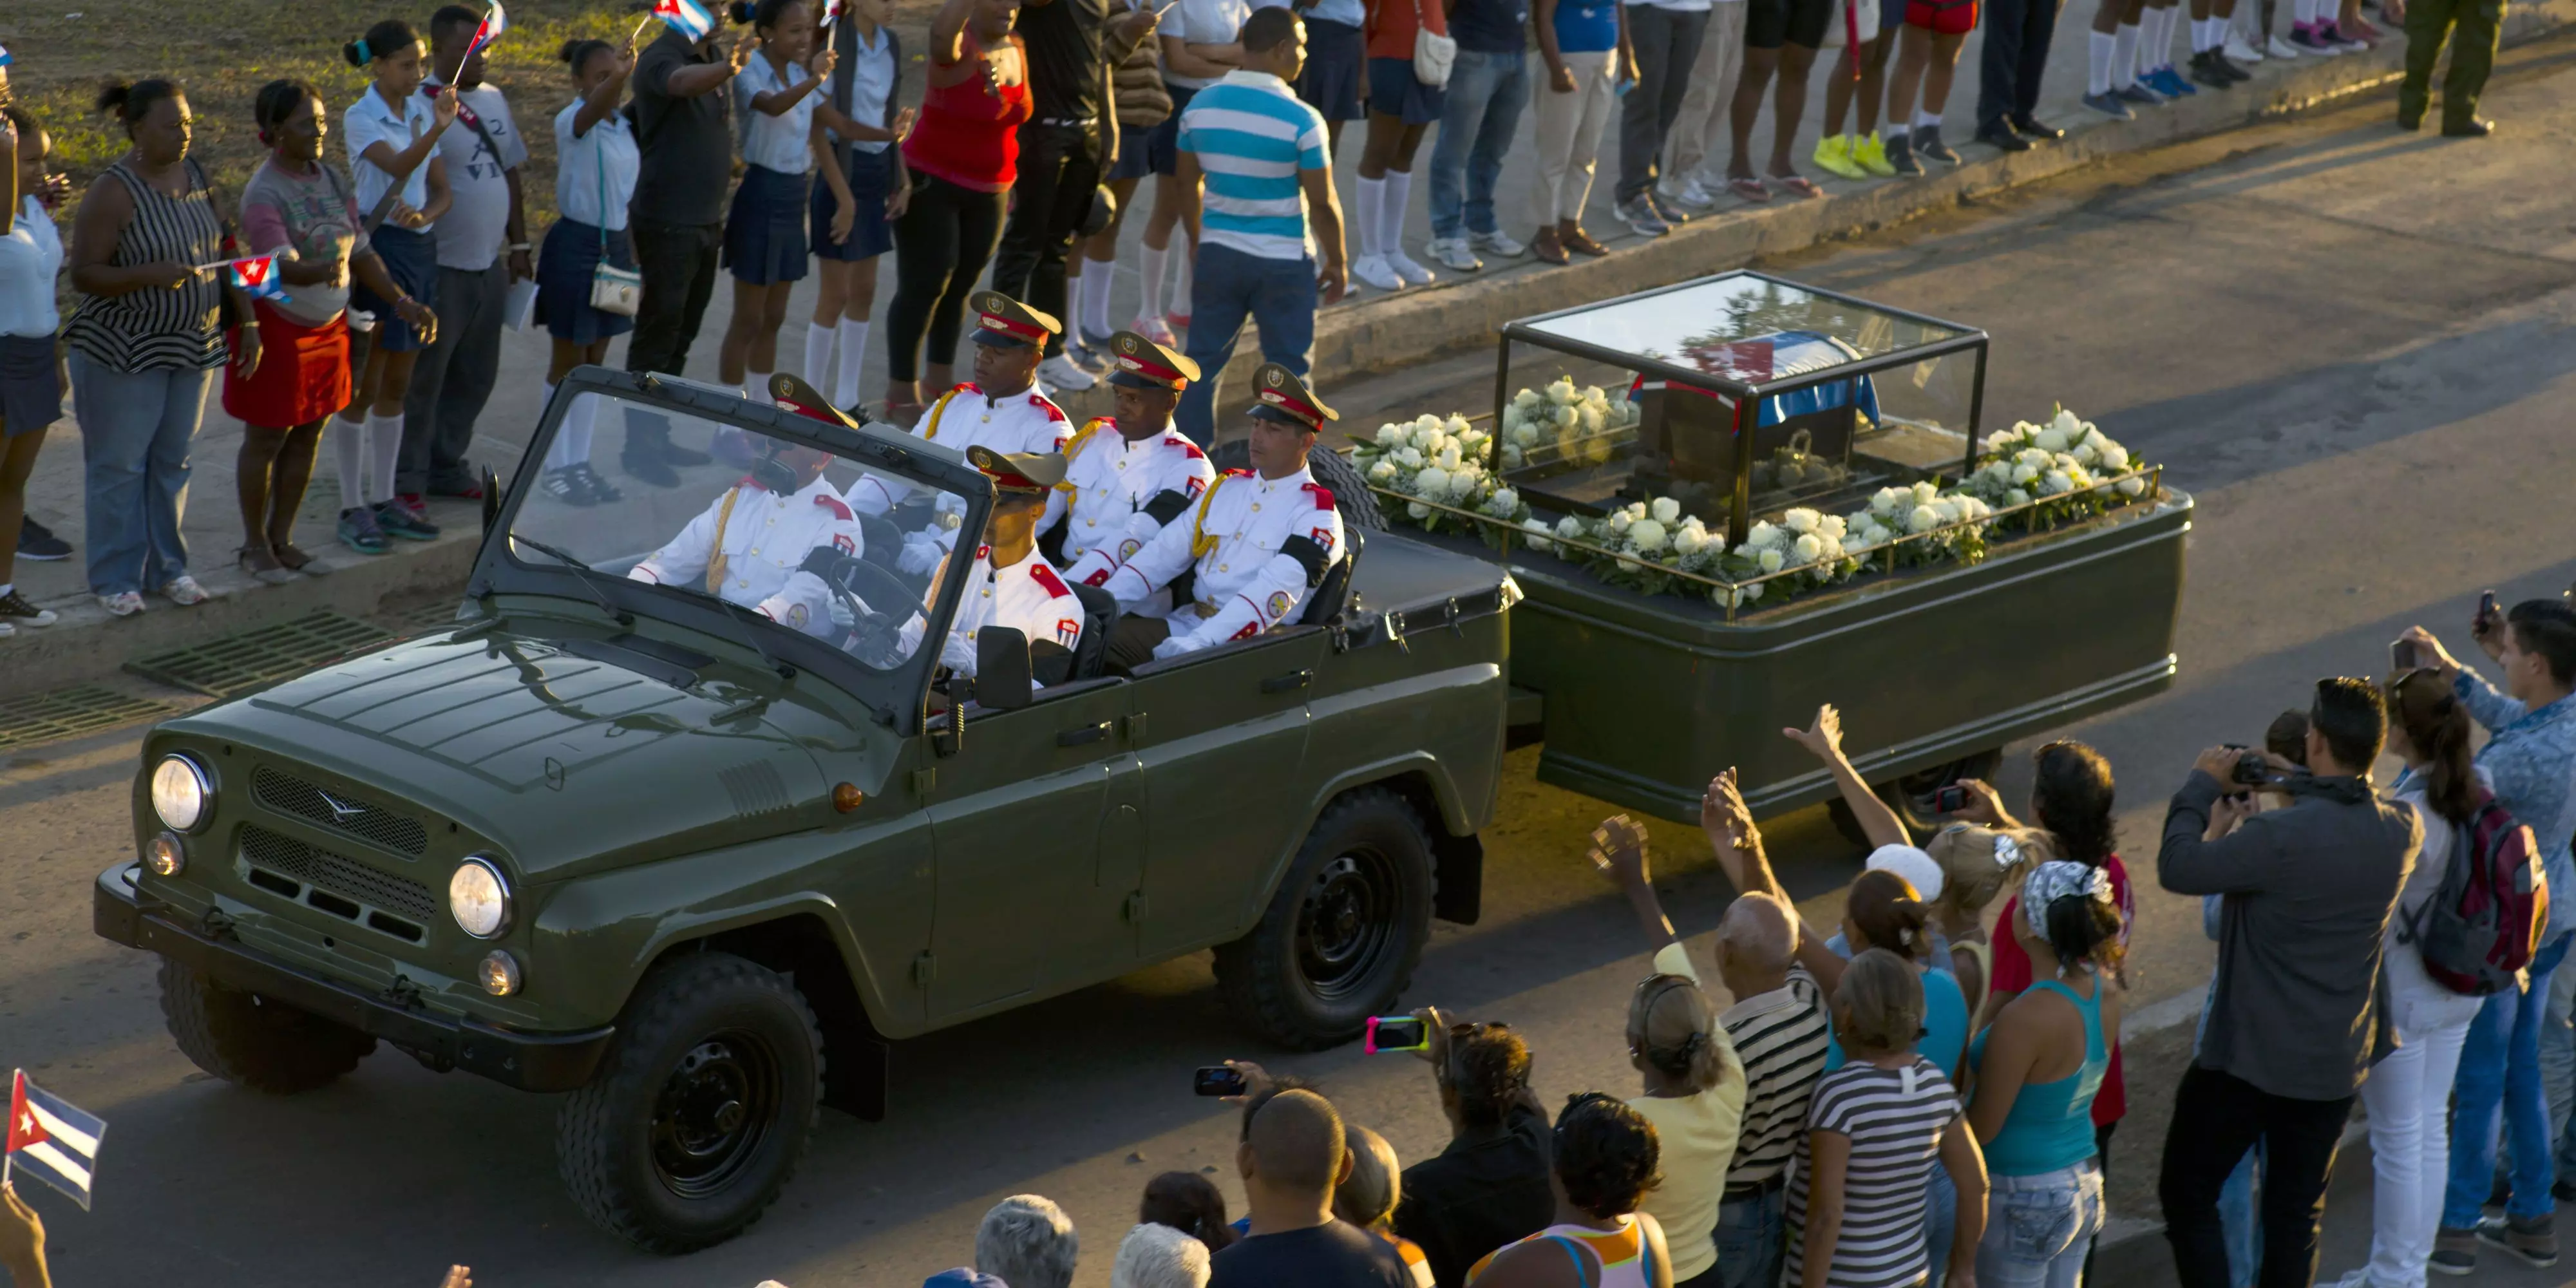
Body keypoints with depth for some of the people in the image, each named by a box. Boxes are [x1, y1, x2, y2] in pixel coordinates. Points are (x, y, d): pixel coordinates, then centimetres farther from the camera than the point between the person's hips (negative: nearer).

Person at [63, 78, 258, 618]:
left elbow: (225, 251, 12)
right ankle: (115, 578, 11)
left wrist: (247, 320, 8)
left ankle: (166, 568, 23)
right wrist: (148, 274, -30)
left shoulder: (197, 176, 4)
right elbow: (84, 273, -17)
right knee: (119, 466, 2)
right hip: (122, 353, -6)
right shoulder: (113, 193, -16)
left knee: (173, 461, 13)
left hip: (192, 348, 6)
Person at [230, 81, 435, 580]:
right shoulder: (264, 193, -19)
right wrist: (321, 269, -52)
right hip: (277, 327, -7)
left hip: (329, 327, 7)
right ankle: (255, 546, 17)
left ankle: (282, 539, 26)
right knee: (267, 439, 4)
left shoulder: (331, 179, 3)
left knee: (307, 437, 13)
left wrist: (402, 302, 2)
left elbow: (361, 251, 10)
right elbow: (283, 268, -32)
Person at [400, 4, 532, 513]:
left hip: (489, 267, 8)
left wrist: (519, 245, 19)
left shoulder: (494, 100, 12)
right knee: (423, 380, 0)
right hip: (441, 269, -8)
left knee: (476, 377, 15)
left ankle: (445, 465, 29)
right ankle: (407, 481, 9)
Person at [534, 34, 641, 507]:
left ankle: (581, 461, 22)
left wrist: (633, 261, 15)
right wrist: (620, 76, -60)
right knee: (568, 361, 2)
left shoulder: (622, 127, 8)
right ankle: (555, 466, 12)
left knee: (595, 359, 13)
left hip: (615, 243, 7)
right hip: (577, 243, -7)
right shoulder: (573, 122, -14)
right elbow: (594, 108, -40)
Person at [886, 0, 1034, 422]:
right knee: (923, 287, -3)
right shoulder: (959, 48, -18)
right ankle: (902, 396, 4)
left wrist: (1006, 182, 5)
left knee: (959, 287, 15)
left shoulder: (1016, 49, 5)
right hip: (934, 184, -7)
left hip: (989, 192, 7)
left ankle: (940, 385, 28)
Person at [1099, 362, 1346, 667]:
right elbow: (1164, 553, 14)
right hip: (1185, 623, 7)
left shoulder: (1315, 514, -4)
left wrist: (1200, 643, -31)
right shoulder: (1226, 488, 18)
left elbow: (1274, 592, -19)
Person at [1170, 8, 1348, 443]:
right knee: (1289, 368, 8)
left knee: (1205, 361, 12)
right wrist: (1337, 263, 2)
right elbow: (1322, 203, -12)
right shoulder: (1301, 120, -17)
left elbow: (1188, 183, 8)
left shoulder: (1199, 107, -2)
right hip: (1283, 260, -4)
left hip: (1217, 254, 4)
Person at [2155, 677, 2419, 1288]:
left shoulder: (2280, 837, -27)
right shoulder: (2400, 832, -6)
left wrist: (2203, 785, -4)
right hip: (2338, 1062, 6)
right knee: (2297, 1211, 17)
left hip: (2251, 1056, -6)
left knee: (2187, 1194, 11)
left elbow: (2178, 867, -17)